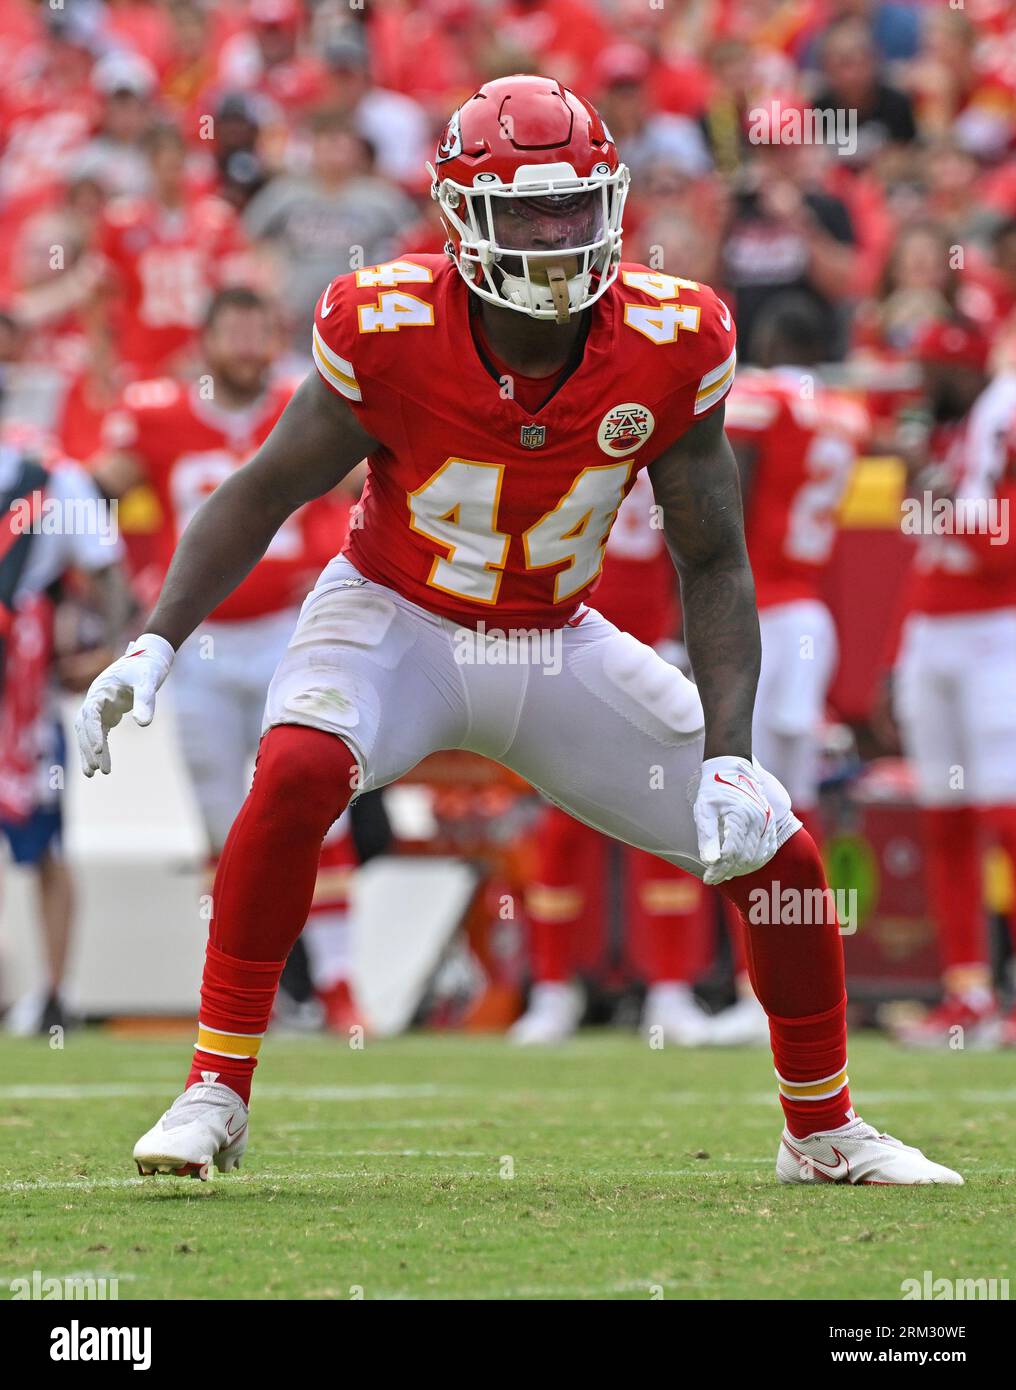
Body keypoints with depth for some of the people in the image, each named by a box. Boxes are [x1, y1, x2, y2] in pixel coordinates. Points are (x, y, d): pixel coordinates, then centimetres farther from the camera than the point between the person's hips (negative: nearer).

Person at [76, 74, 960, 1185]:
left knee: (774, 848, -2)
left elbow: (712, 564, -8)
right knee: (299, 769, -35)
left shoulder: (669, 346, -17)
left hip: (557, 644, 3)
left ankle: (823, 1133, 22)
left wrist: (726, 755, -18)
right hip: (395, 622, -3)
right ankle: (215, 1091, -22)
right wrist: (154, 646, -21)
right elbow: (266, 492, -10)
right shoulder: (390, 331, -23)